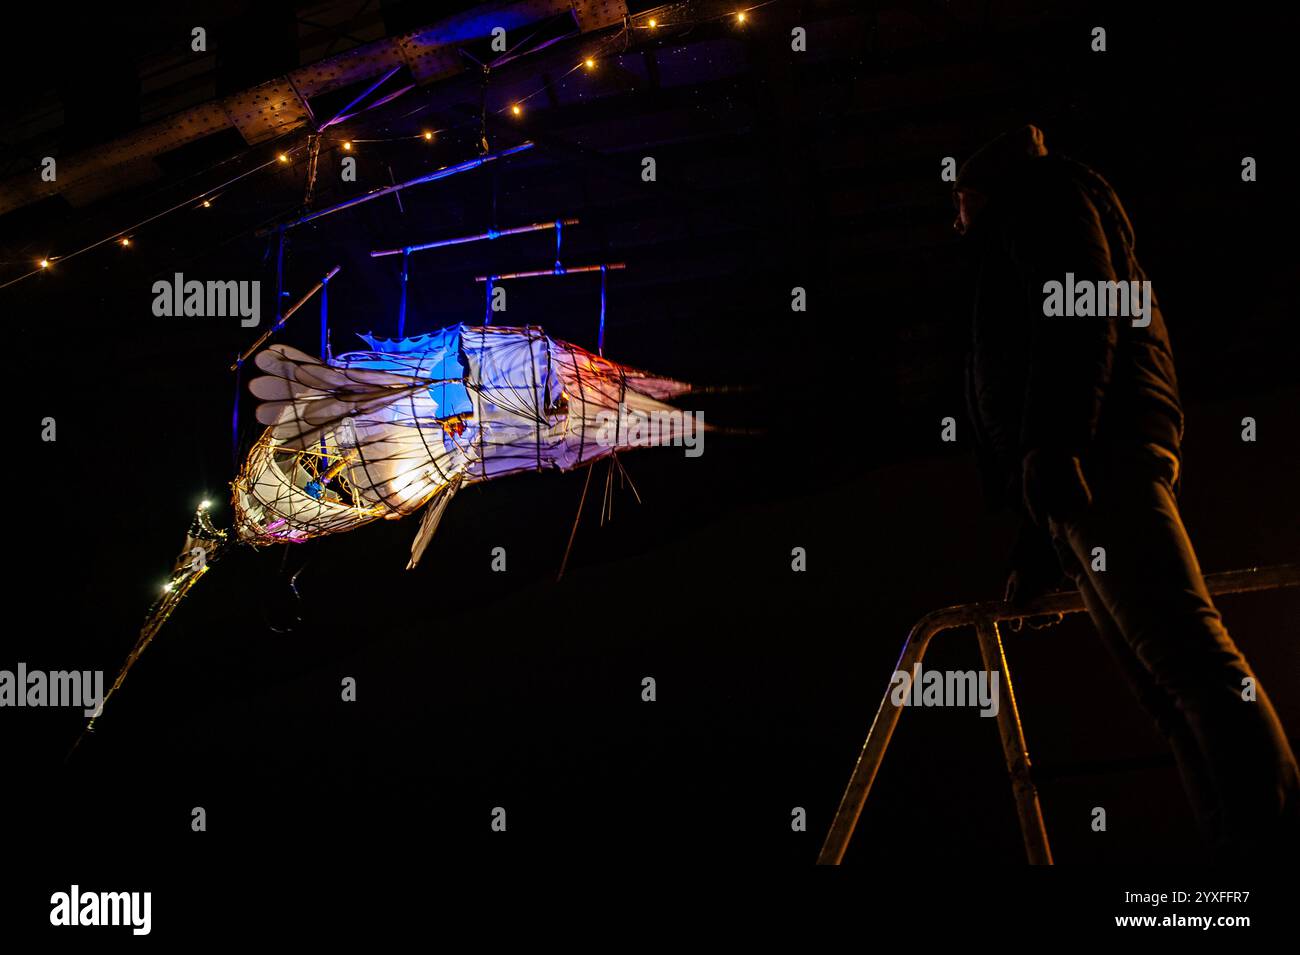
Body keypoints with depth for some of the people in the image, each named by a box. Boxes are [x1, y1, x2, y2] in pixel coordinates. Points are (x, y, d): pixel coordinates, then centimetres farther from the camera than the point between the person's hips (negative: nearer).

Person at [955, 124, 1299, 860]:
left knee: (1178, 646, -20)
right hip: (1077, 466, 10)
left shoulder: (1039, 190, 11)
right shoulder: (1017, 252, 38)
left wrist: (1050, 440, -23)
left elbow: (1082, 302, -9)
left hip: (1101, 443, -10)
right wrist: (1039, 545, 30)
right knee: (1166, 683, -1)